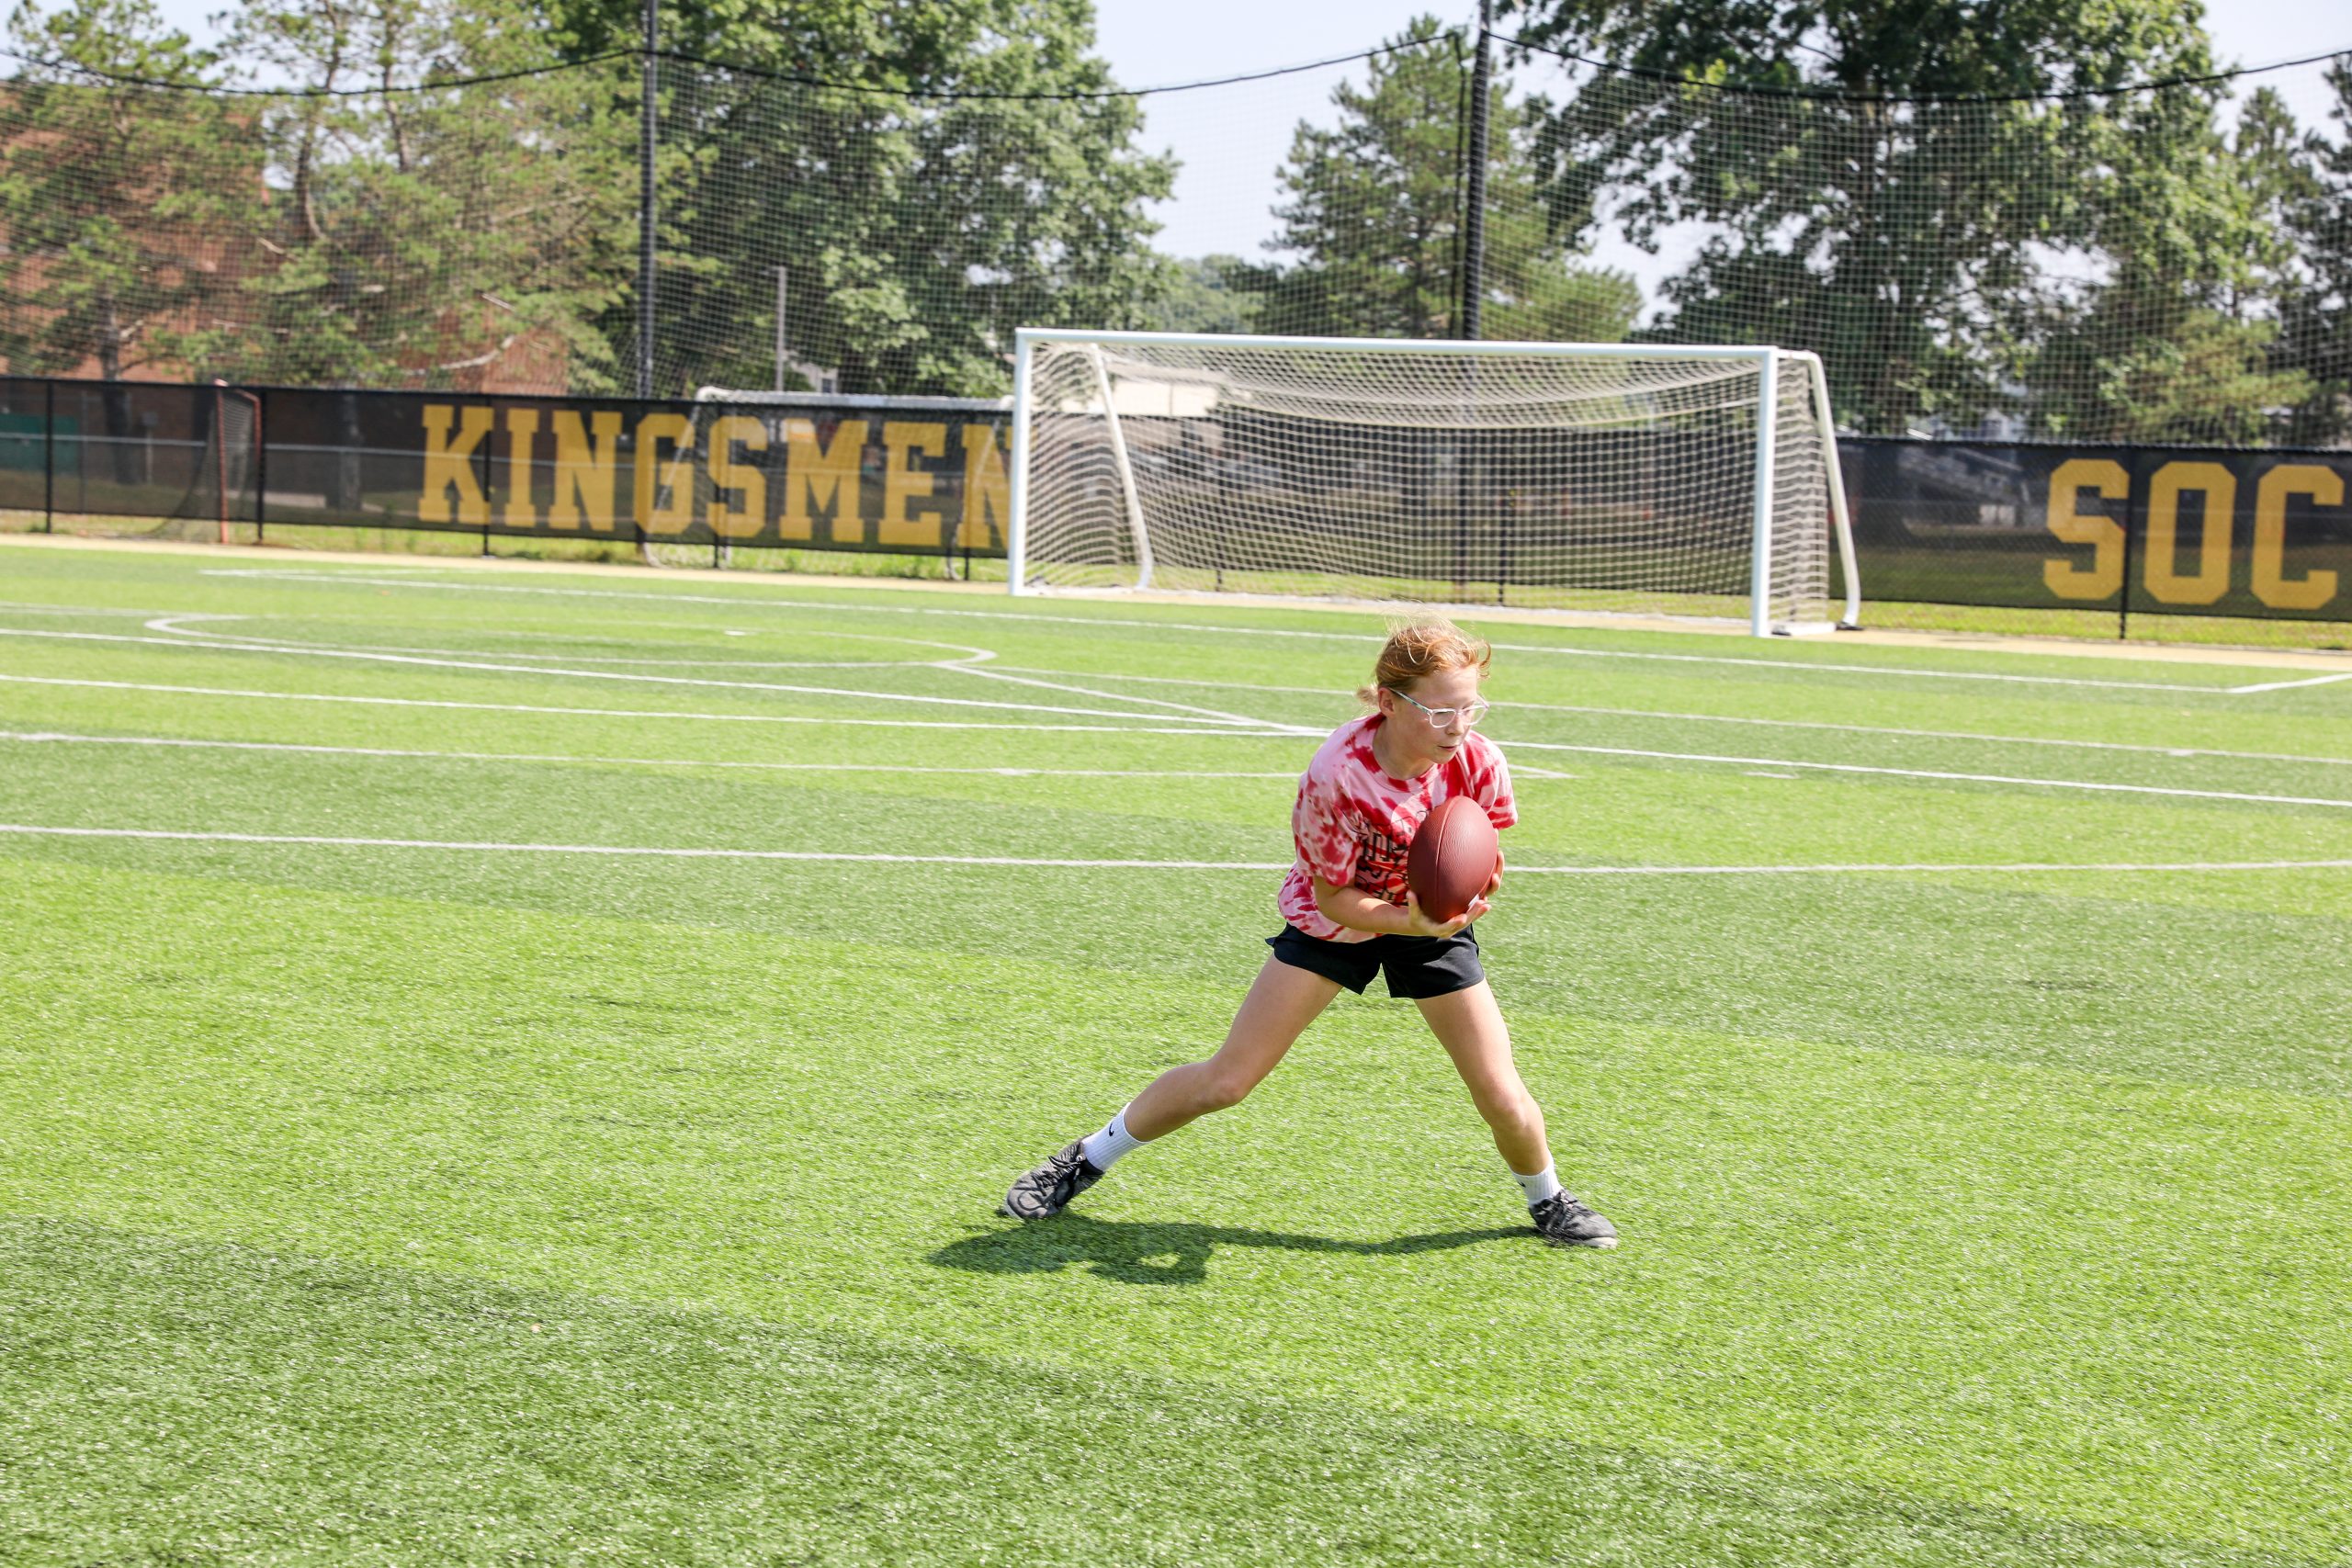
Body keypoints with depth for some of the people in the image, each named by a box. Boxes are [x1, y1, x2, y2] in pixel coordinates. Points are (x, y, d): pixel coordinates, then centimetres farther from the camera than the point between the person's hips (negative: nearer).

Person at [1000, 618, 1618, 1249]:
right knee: (1226, 1080, -3)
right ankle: (1086, 1161, 17)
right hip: (1335, 917, -2)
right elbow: (1333, 895, -22)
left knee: (1502, 1096, -4)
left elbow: (1484, 864, -8)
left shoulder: (1478, 761, -25)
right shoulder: (1336, 774, -33)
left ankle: (1547, 1200, 28)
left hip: (1434, 916, 2)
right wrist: (1410, 924, -39)